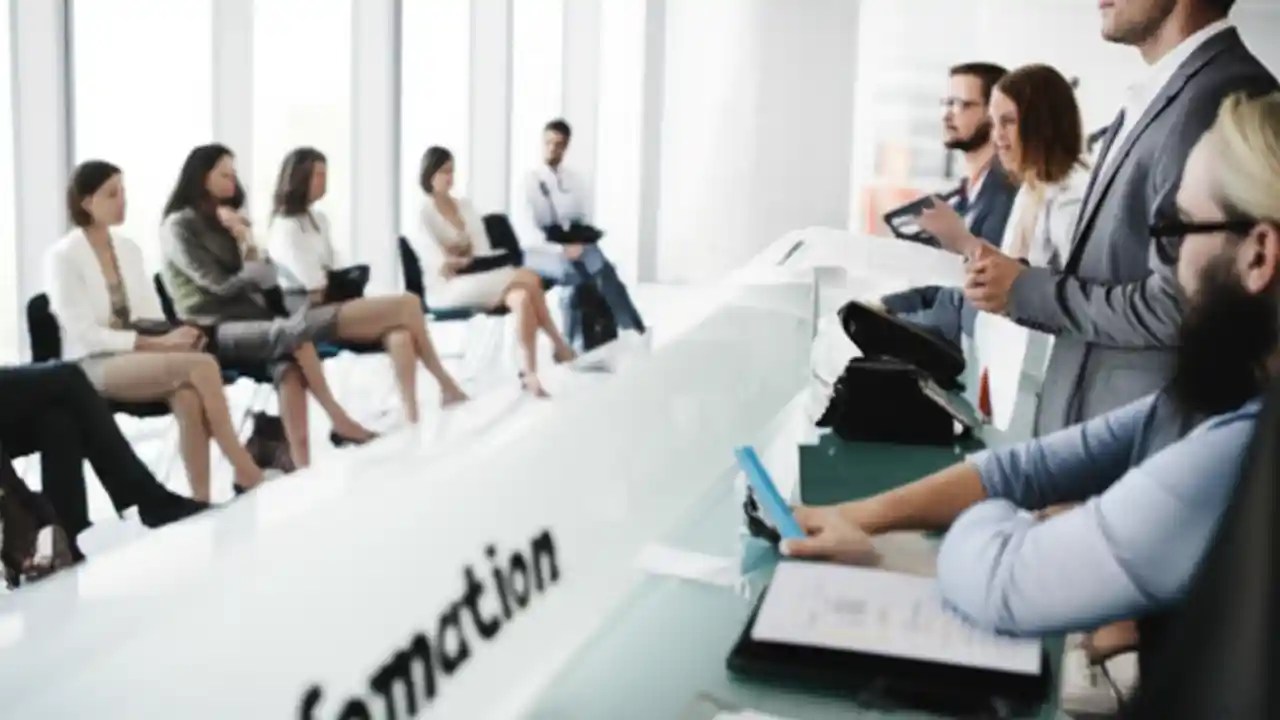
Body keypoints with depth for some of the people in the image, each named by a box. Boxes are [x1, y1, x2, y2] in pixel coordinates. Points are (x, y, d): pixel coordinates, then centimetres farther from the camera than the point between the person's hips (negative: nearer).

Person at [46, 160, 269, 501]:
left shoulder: (129, 249, 13)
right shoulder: (63, 256, -7)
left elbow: (152, 317, 11)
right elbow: (85, 334, -14)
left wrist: (173, 337, -14)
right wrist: (158, 344, -22)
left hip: (139, 357, 5)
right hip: (93, 366, -5)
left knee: (188, 393, -32)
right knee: (202, 365, -30)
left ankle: (201, 498, -32)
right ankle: (244, 471, -24)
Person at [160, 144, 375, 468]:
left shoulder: (230, 221, 22)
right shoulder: (178, 227, 1)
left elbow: (266, 278, 14)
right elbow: (221, 285, -8)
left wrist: (246, 240, 0)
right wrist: (256, 274, 8)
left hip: (250, 319, 6)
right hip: (215, 331, -6)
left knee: (288, 360, -30)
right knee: (295, 332, -33)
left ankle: (300, 460, -43)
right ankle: (340, 422, -25)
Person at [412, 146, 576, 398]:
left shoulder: (465, 206, 17)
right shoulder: (421, 214, -1)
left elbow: (484, 251, 5)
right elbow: (439, 264, -13)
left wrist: (468, 263, -12)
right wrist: (468, 262, -20)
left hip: (477, 280, 6)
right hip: (445, 289, -6)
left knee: (522, 297, -29)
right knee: (527, 278, -26)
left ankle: (529, 374, -29)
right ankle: (559, 345, -17)